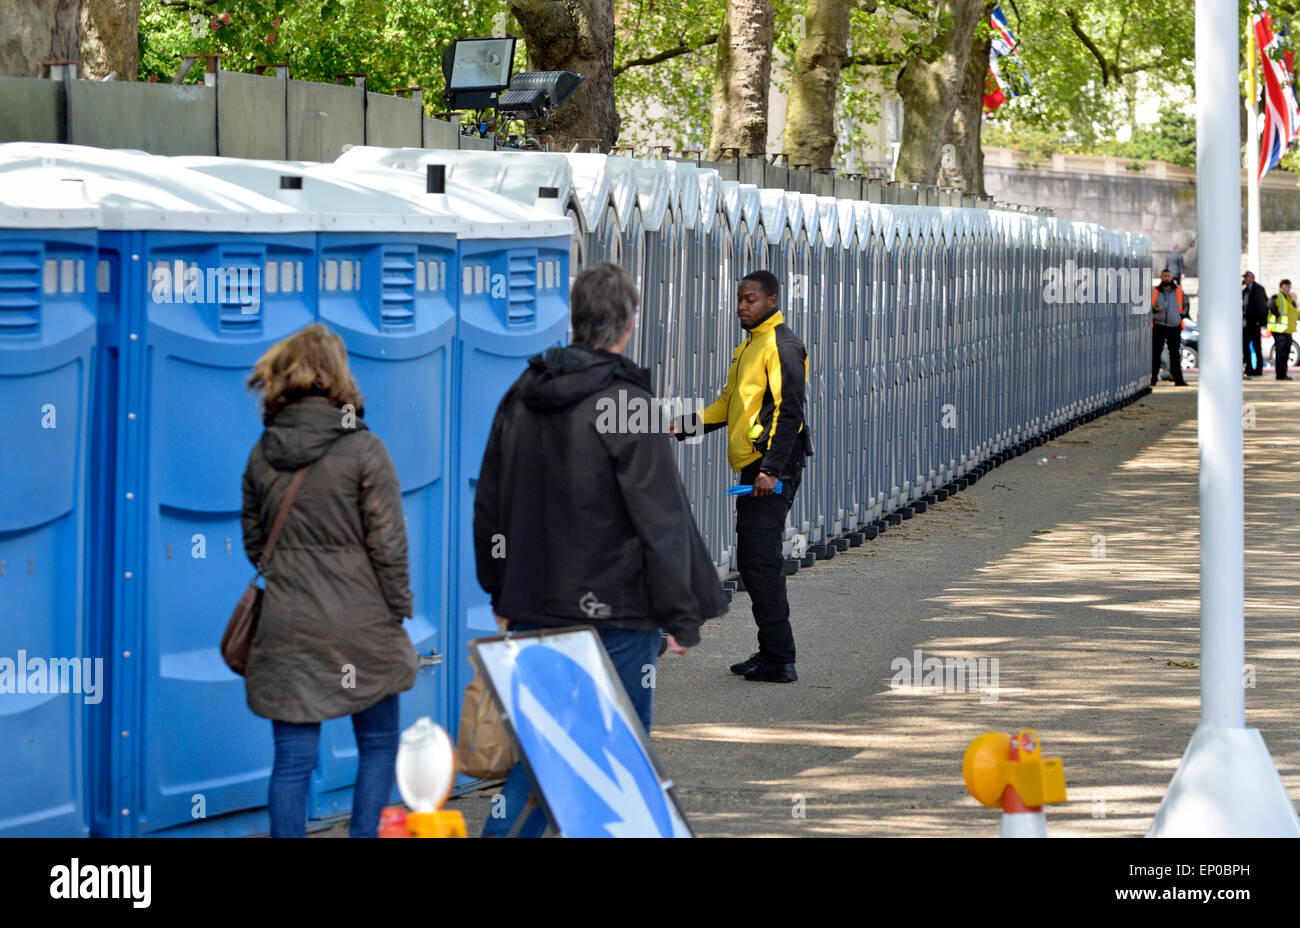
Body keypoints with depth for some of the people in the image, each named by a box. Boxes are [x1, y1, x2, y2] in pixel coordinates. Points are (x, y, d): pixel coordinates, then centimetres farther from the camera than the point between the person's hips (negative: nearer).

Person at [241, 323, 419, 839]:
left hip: (285, 627, 3)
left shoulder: (262, 454, 4)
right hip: (360, 624, -3)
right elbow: (388, 544, -9)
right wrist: (398, 611, 1)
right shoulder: (364, 451, -10)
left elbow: (253, 541, 11)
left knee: (292, 758, 5)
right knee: (378, 744, 14)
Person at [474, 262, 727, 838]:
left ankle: (504, 830, 4)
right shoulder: (628, 405, -14)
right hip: (614, 616, -6)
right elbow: (661, 521, -14)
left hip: (533, 611, 6)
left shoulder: (521, 398, 6)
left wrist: (503, 596, 23)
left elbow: (489, 509, 14)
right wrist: (681, 616, -9)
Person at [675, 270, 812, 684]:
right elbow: (729, 405, 26)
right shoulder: (747, 348, 20)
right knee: (753, 561, 12)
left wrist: (772, 469, -22)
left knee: (761, 561, -11)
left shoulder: (783, 346, -10)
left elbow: (789, 411, -16)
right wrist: (685, 425, 13)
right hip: (750, 465, 10)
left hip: (773, 466, -10)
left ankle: (779, 660, -9)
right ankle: (771, 651, 19)